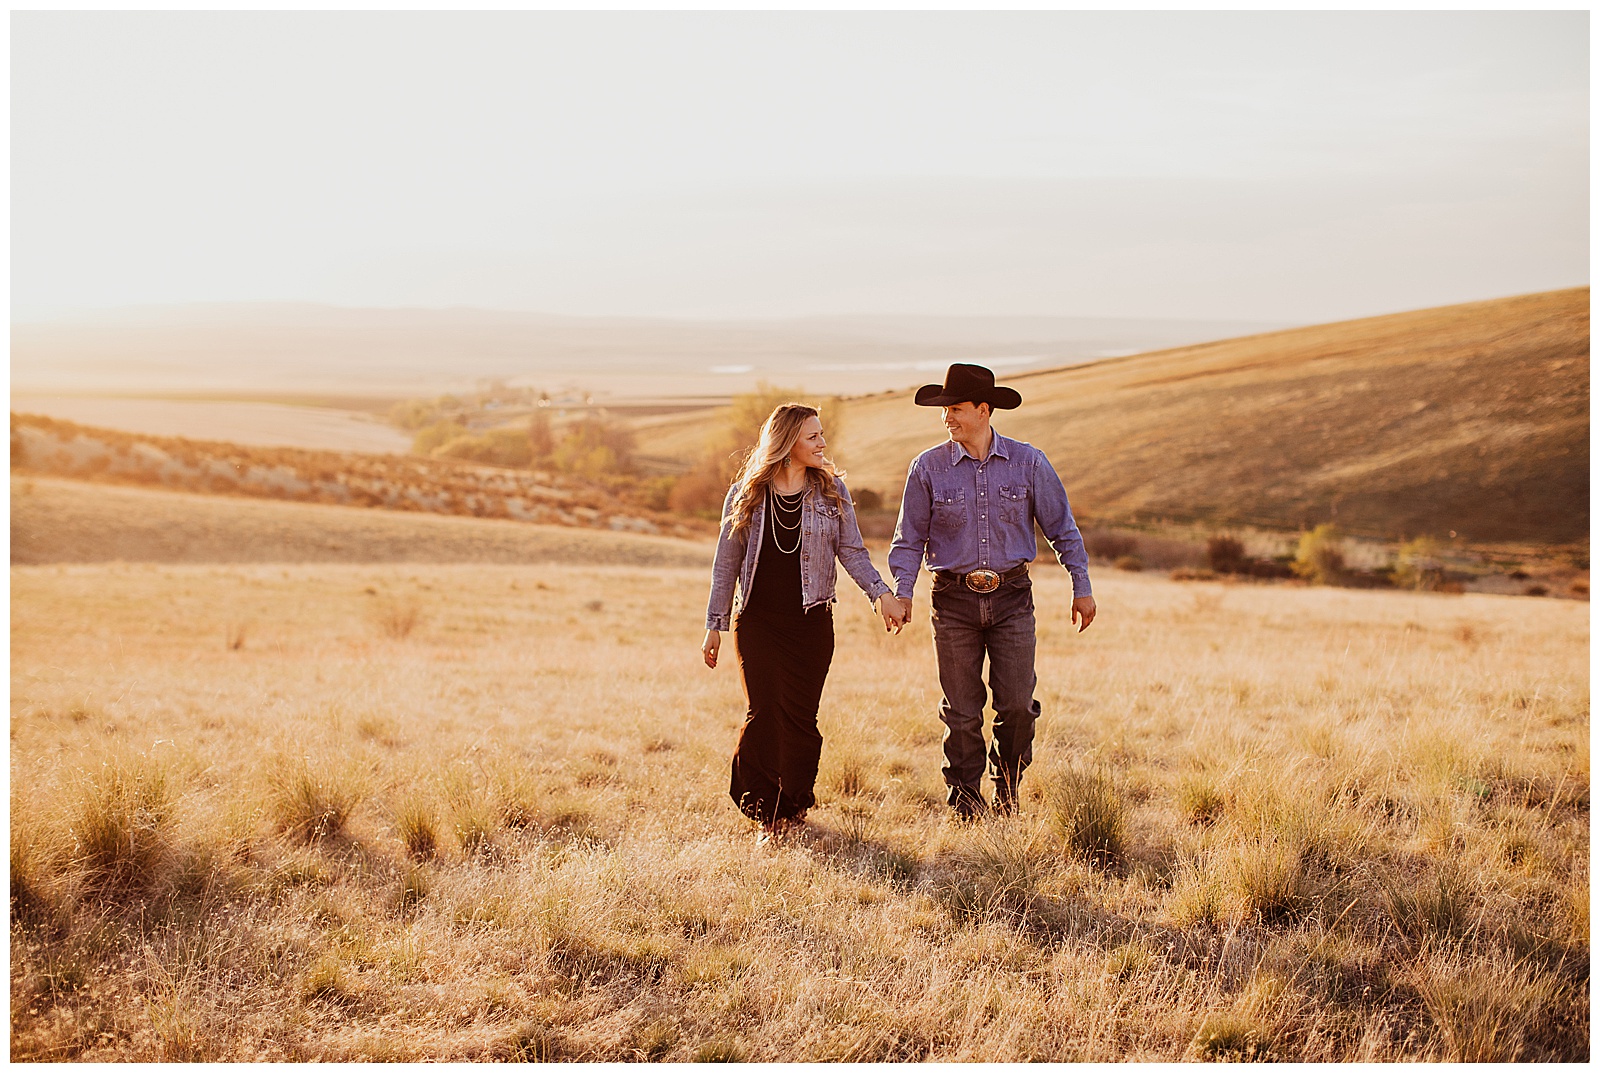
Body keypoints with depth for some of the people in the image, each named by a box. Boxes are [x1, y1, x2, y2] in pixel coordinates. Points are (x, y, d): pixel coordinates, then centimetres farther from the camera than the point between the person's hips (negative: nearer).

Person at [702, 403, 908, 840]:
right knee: (766, 710, -11)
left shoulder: (831, 489, 5)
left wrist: (881, 593, -10)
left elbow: (851, 550, 5)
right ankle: (765, 810, 1)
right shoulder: (746, 494, 1)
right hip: (757, 620, -1)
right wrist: (715, 624, 7)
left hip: (811, 621, 1)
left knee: (800, 716, 0)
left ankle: (793, 806, 20)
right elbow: (726, 563, 7)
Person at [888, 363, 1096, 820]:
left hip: (1011, 598, 0)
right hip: (954, 600, 0)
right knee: (961, 710, 2)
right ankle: (965, 800, 17)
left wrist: (1081, 587, 5)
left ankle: (1008, 782, 21)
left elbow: (1062, 527, 8)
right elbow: (910, 537, 6)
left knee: (1018, 704, -4)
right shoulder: (928, 467, 1)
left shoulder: (1028, 462, 1)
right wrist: (902, 591, -6)